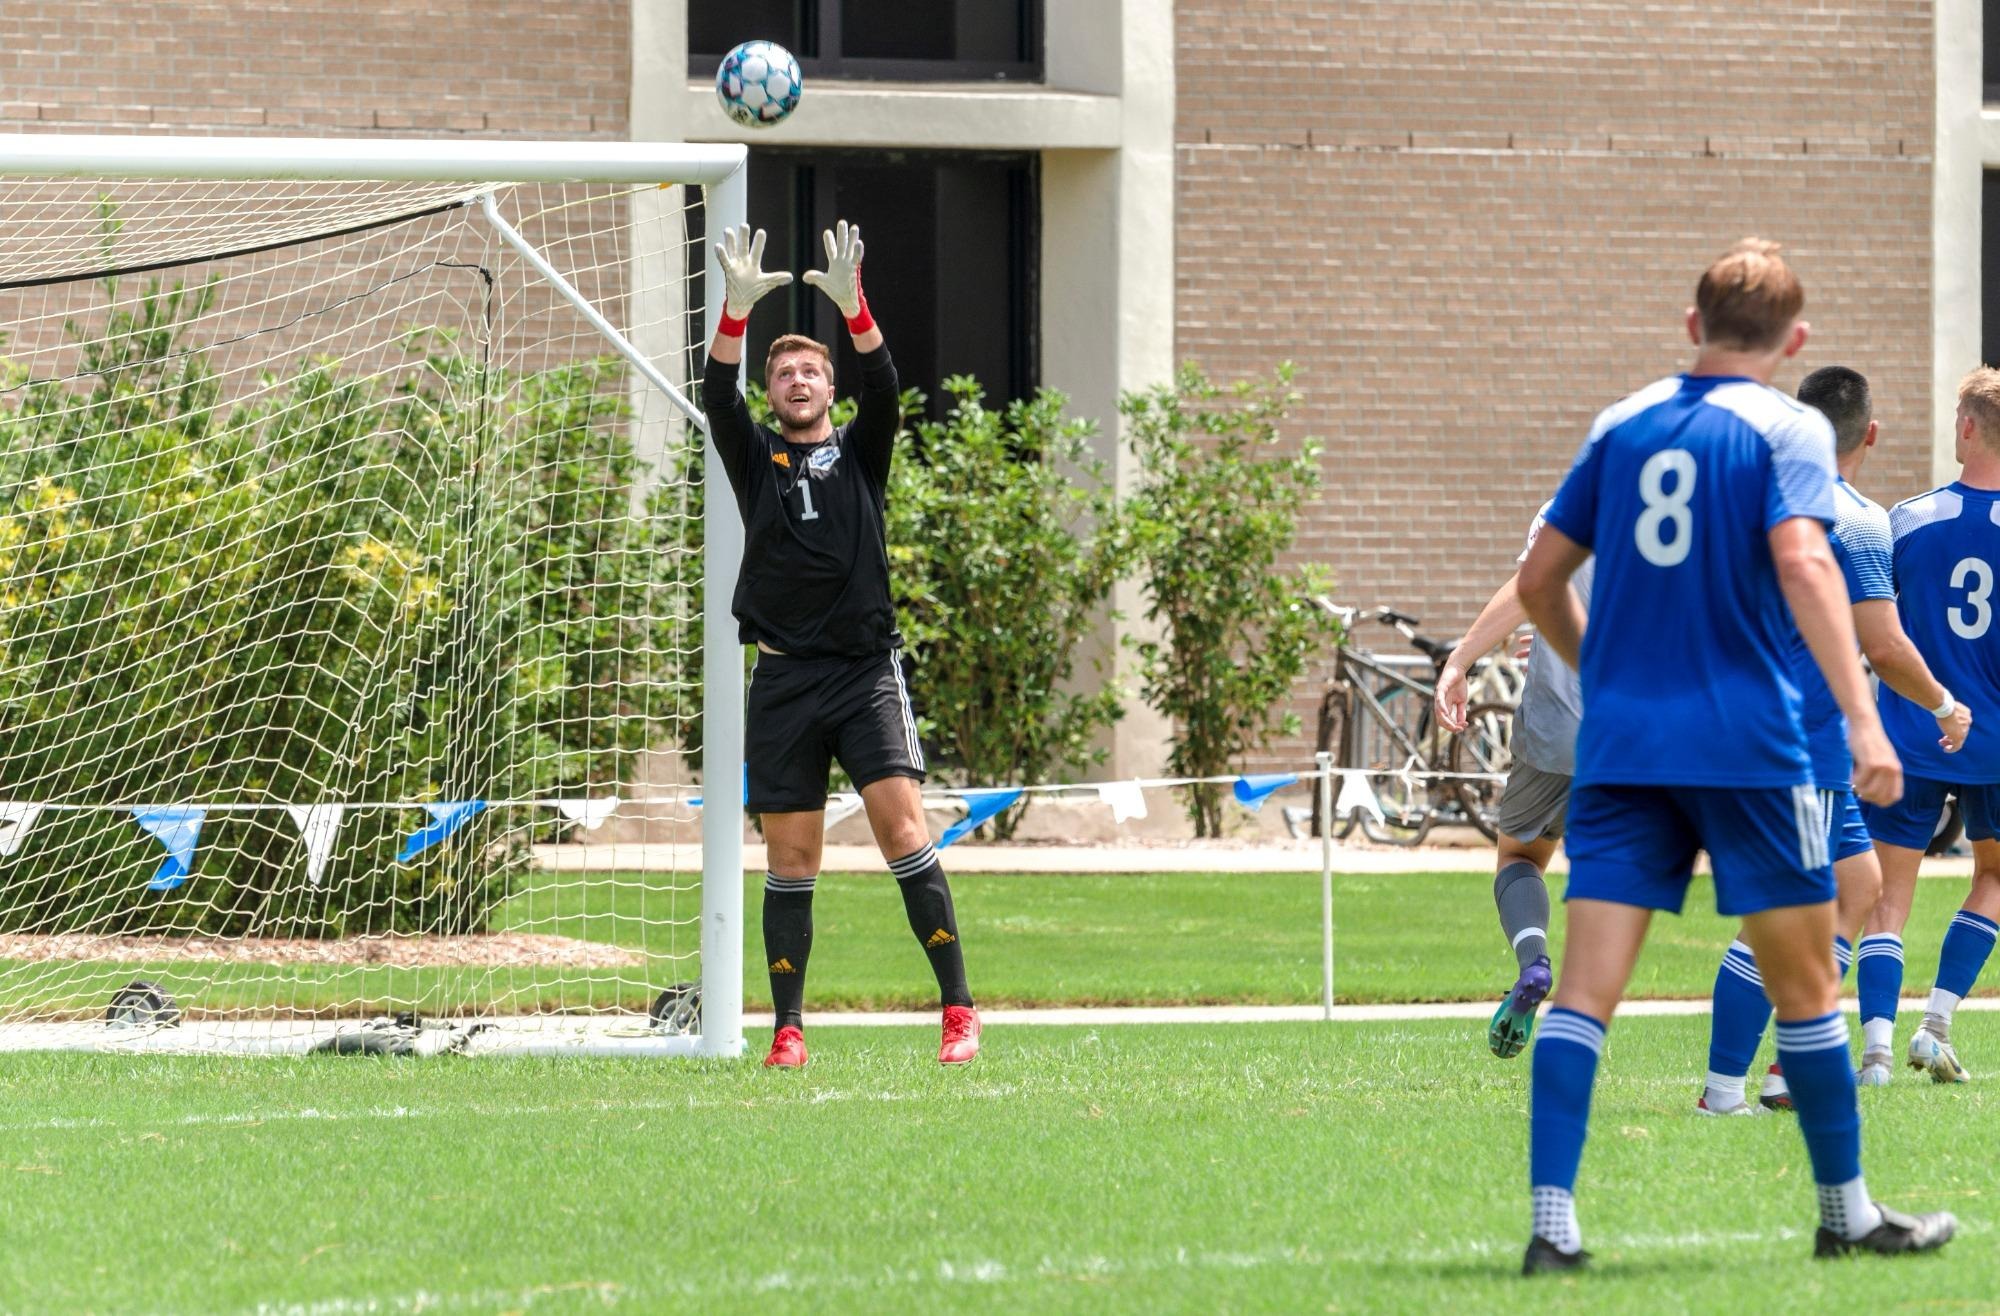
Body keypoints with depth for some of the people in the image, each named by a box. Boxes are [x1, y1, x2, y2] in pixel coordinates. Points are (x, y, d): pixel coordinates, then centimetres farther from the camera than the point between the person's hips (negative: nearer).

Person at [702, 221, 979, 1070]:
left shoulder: (859, 453, 11)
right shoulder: (756, 459, 12)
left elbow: (883, 390, -8)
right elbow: (717, 399, -6)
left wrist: (852, 305, -23)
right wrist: (739, 307, -20)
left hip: (866, 667, -1)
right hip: (785, 677, 1)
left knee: (901, 824, -14)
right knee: (790, 857, 3)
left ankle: (958, 1010, -15)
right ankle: (788, 1028, 7)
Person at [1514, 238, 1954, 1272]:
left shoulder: (1622, 424, 11)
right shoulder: (1787, 429, -3)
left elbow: (1539, 580, 13)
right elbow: (1801, 563, -18)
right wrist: (1862, 720, -24)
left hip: (1618, 745, 3)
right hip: (1747, 741, -3)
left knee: (1585, 989, -3)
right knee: (1801, 983, 10)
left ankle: (1551, 1223, -15)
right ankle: (1845, 1213, 20)